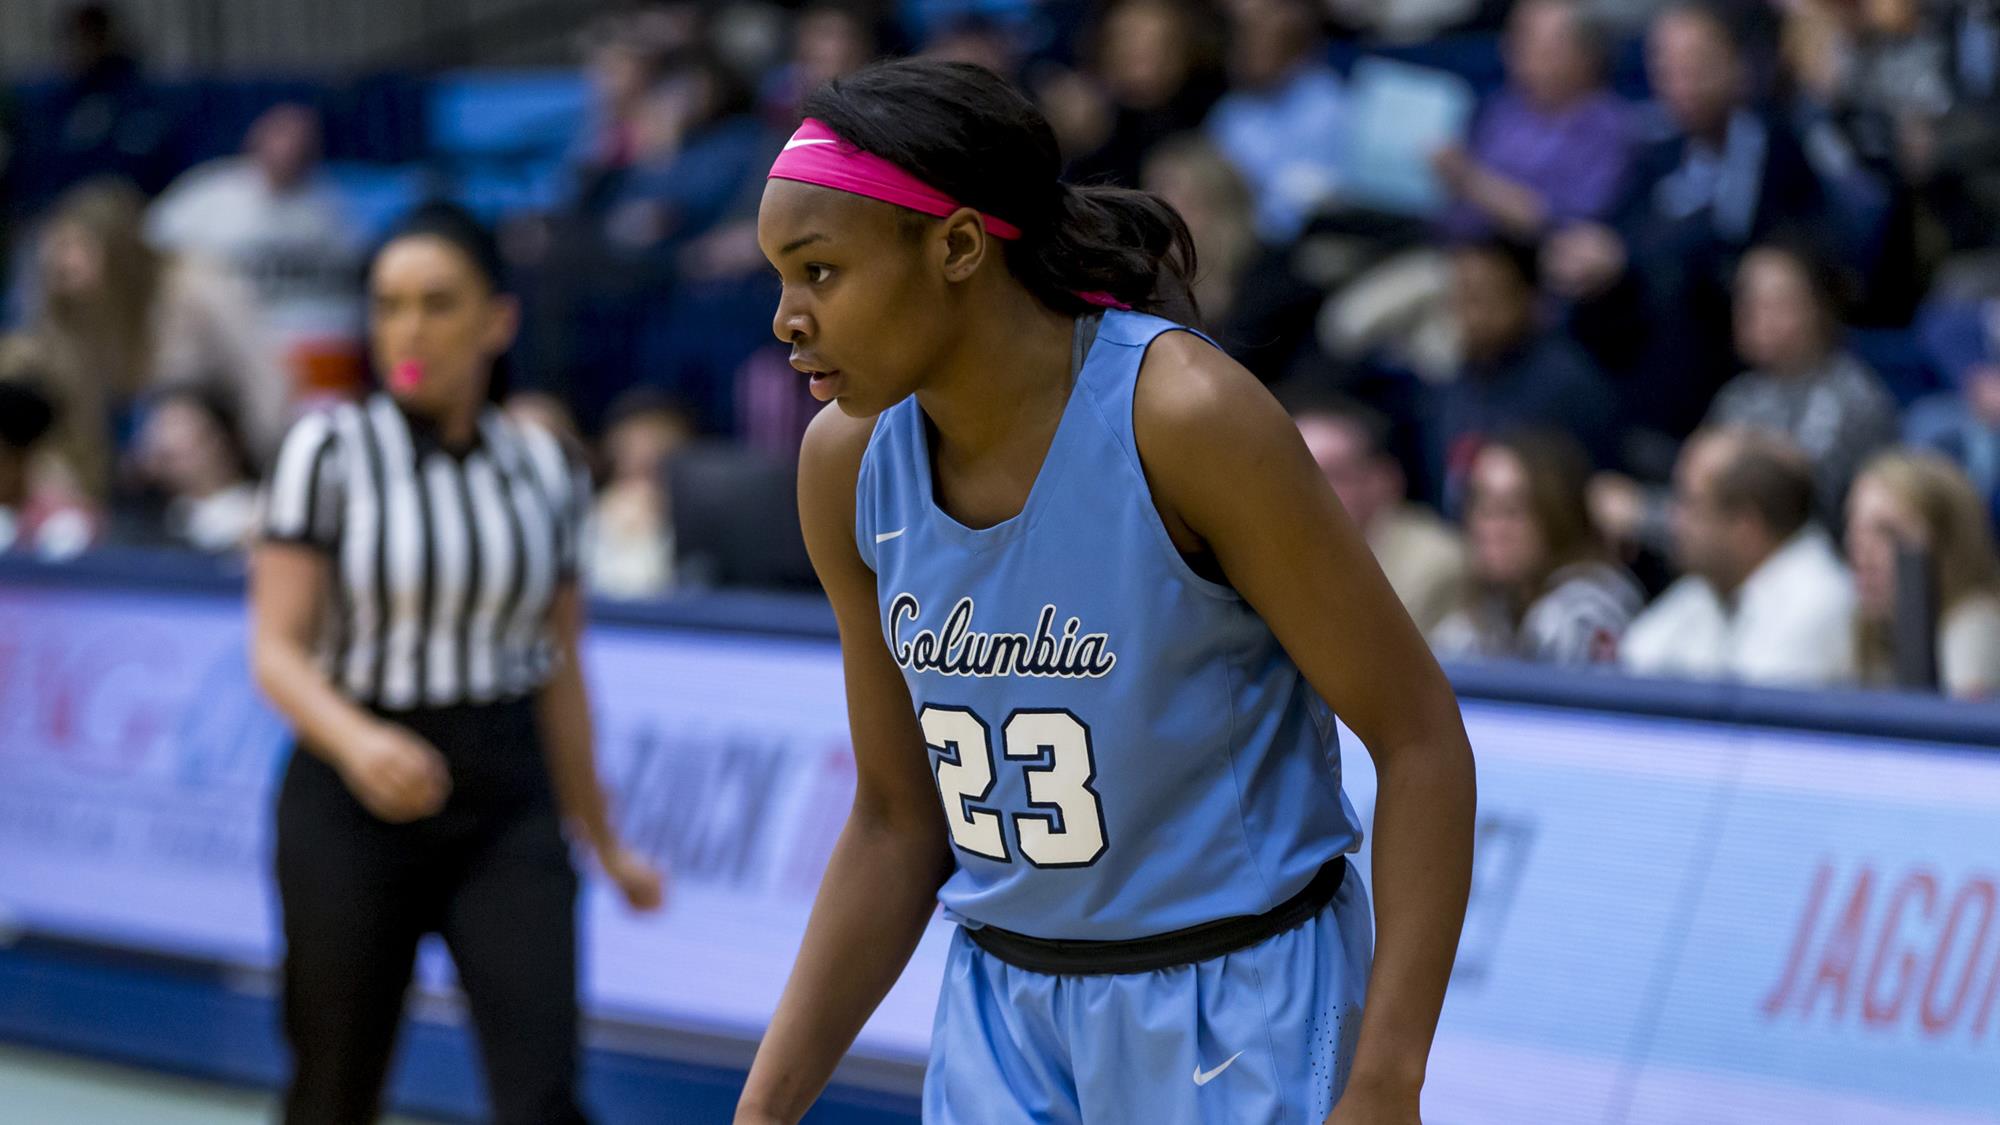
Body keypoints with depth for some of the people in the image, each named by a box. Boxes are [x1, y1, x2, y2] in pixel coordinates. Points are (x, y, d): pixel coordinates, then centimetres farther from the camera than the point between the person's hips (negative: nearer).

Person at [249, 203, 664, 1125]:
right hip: (352, 801, -2)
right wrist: (356, 740, -29)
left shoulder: (542, 469, 5)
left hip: (505, 805, 2)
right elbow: (277, 648, -9)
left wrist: (601, 839, 19)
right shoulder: (330, 449, -4)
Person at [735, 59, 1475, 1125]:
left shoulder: (1186, 415, -20)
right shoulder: (850, 462, -3)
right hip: (1004, 1010, 5)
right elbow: (897, 819, 7)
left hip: (1241, 1015, -5)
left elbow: (1420, 736, -15)